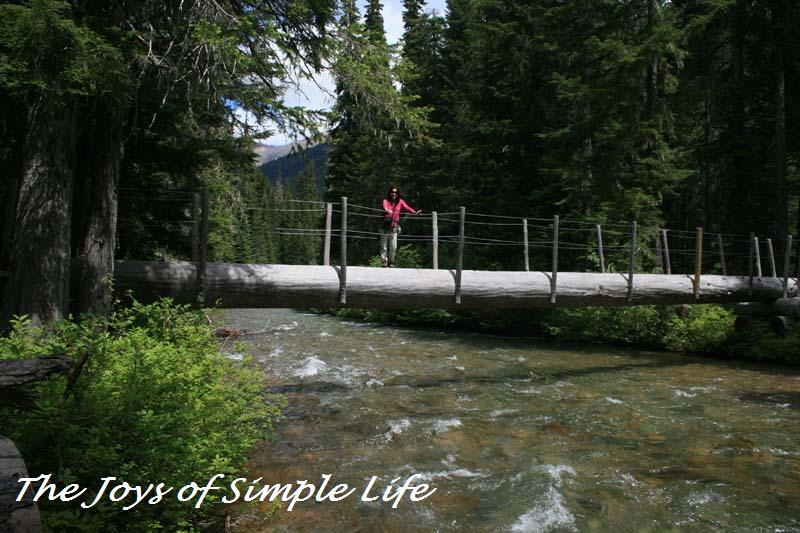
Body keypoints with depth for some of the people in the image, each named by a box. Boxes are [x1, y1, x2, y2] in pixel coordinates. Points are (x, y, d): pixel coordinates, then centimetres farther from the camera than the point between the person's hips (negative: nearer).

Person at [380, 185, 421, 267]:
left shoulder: (400, 201, 8)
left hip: (394, 226, 2)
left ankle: (391, 262, 10)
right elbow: (384, 205, -24)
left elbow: (406, 207, -8)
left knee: (393, 246, -2)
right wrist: (387, 210, -48)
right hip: (385, 225, -2)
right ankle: (384, 261, 5)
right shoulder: (386, 200, -1)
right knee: (384, 245, 0)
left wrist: (415, 212, -26)